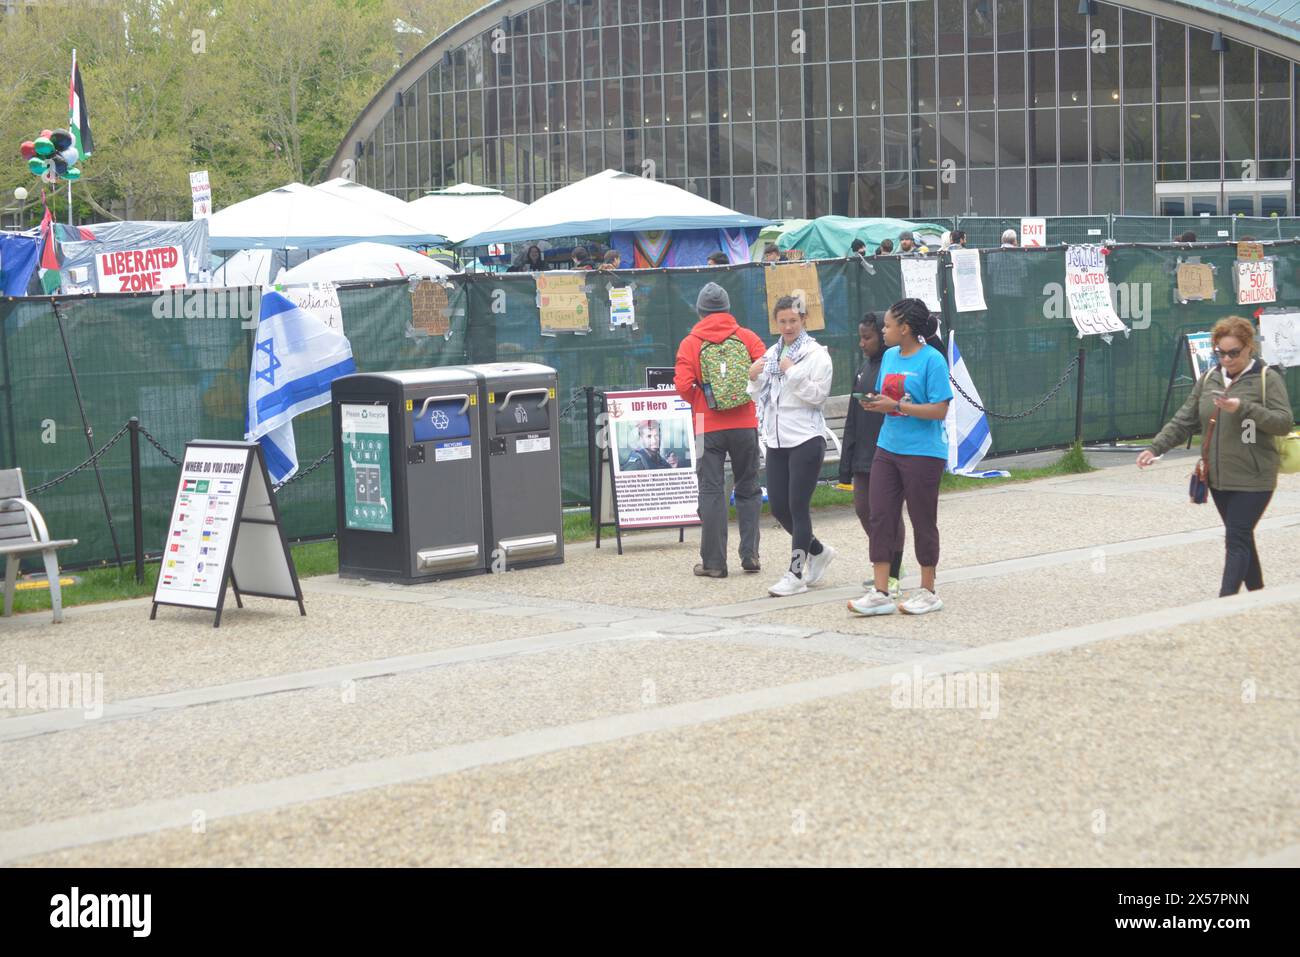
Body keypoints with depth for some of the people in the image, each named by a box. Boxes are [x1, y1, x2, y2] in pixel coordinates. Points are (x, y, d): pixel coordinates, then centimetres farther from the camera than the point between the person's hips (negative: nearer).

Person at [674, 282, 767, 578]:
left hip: (709, 427, -1)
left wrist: (700, 402, 8)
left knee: (711, 492, 2)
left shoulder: (690, 343, -3)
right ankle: (750, 554, 9)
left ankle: (714, 562, 1)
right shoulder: (747, 338, 2)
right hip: (745, 424, 2)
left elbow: (683, 386, -12)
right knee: (748, 489, 13)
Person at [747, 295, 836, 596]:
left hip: (805, 439, -7)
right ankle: (818, 551, 28)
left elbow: (818, 396, -13)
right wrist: (755, 379, -1)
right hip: (776, 440, 7)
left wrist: (791, 372, -18)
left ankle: (796, 574, 0)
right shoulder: (771, 354, 13)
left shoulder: (816, 355, -6)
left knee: (798, 506, -6)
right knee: (778, 507, 7)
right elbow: (761, 398, 18)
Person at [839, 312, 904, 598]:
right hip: (865, 454, 8)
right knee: (863, 508, 9)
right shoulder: (864, 367, 13)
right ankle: (886, 566, 26)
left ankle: (892, 576, 9)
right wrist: (847, 462, 14)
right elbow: (853, 417, 15)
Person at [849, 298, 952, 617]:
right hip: (887, 448, 7)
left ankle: (928, 592, 17)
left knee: (923, 521, 4)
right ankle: (881, 593, 5)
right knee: (880, 517, 2)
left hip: (922, 453, -7)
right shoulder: (889, 356, 11)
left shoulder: (932, 360, -12)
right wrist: (875, 403, -2)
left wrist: (896, 406, -20)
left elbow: (940, 410, -17)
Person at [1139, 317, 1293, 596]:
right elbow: (1184, 421, 11)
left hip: (1252, 479, -6)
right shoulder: (1208, 380, 10)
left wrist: (1244, 408, -25)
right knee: (1241, 538, 15)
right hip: (1218, 478, 6)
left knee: (1236, 541, -11)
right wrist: (1156, 447, -2)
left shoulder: (1268, 379, -6)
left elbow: (1284, 423, -14)